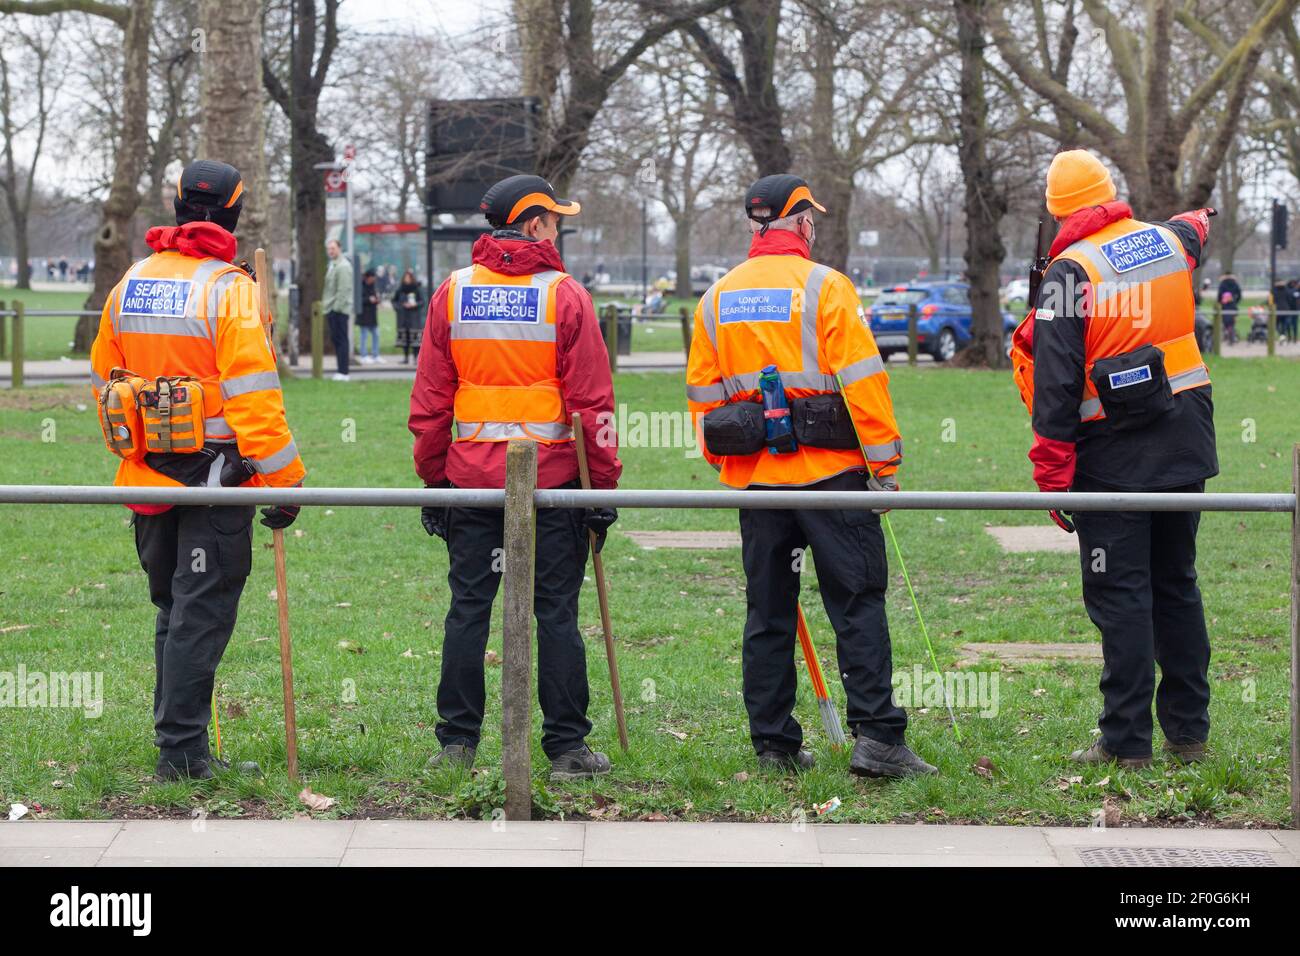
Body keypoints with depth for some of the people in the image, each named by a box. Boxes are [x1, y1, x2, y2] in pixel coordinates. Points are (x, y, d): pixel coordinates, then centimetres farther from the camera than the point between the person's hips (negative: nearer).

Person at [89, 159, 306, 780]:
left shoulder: (129, 286, 8)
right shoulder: (227, 290, -13)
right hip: (214, 473, -6)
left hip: (148, 474, 6)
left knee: (172, 609, 17)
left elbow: (104, 380, 16)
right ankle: (181, 752, -2)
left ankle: (177, 739, 23)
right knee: (201, 614, -1)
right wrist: (283, 479, -14)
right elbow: (253, 395, -18)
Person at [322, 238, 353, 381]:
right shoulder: (332, 265, 18)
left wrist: (337, 307, -20)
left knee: (340, 339, -8)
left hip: (339, 310, -10)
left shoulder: (343, 266, -13)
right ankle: (341, 371, 15)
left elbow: (344, 289, -19)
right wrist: (325, 304, 18)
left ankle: (343, 372, -7)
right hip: (332, 310, 10)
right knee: (335, 339, 11)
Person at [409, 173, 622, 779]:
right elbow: (593, 401, -6)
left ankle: (456, 745, 10)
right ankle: (566, 749, 5)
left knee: (468, 609, 8)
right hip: (551, 478, -3)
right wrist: (604, 486, -1)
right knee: (556, 614, 2)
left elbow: (429, 400, 5)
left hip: (470, 477, 3)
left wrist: (433, 480, 12)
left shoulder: (451, 293, 4)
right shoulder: (564, 294, -5)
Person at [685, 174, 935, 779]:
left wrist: (724, 464, 23)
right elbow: (862, 379, -11)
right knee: (858, 603, -2)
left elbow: (703, 393, 14)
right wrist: (884, 463, -5)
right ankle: (876, 735, -9)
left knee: (767, 610, 10)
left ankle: (774, 744, 12)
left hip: (752, 475, 5)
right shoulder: (823, 286, -7)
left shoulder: (716, 298, 10)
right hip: (829, 469, -5)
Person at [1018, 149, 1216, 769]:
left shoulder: (1069, 271, -11)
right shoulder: (1169, 241, 6)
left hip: (1113, 457, -5)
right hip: (1185, 444, 6)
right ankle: (1188, 731, 18)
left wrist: (1052, 477, -13)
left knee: (1119, 596, -2)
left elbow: (1056, 380, -15)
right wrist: (1196, 220, 59)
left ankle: (1127, 742, -1)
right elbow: (1190, 234, 34)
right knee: (1176, 585, 14)